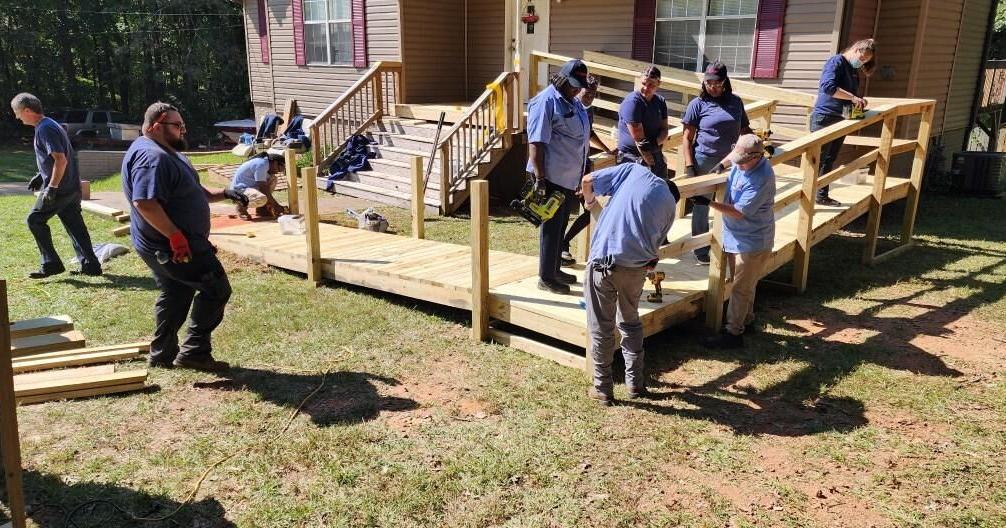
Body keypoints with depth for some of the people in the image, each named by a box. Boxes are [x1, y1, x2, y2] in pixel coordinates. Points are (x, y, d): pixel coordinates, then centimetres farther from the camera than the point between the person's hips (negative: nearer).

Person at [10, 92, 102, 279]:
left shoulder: (45, 129, -16)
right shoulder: (50, 125, 15)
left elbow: (61, 160, -24)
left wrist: (51, 188, -24)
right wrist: (41, 177, 25)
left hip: (59, 188, -9)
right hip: (72, 187, 9)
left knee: (35, 220, 2)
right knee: (74, 225, 10)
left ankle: (51, 264, 4)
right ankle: (90, 265, 10)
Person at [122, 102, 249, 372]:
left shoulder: (166, 154, 16)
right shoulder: (152, 157, -21)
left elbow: (190, 192, 24)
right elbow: (144, 202, -32)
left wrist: (223, 194, 11)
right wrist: (175, 236, -31)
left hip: (165, 247, 11)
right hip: (173, 246, -11)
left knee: (175, 296, 20)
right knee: (216, 288, -5)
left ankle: (162, 355, 30)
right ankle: (194, 351, 2)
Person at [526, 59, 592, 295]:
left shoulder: (574, 102, 15)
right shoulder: (546, 101, -13)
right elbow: (536, 143, -18)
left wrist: (583, 173, 26)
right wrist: (540, 178, -22)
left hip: (570, 176, 9)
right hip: (552, 177, -9)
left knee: (560, 225, 16)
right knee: (551, 226, -3)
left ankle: (554, 270, 28)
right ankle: (545, 277, 6)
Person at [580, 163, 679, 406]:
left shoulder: (634, 170, 8)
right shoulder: (670, 205, 15)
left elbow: (587, 181, 5)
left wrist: (589, 200, 25)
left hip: (604, 261, -3)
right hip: (637, 267, 3)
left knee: (601, 328, 10)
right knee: (631, 322, 25)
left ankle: (603, 389, 19)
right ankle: (635, 383, 33)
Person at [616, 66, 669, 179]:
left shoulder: (660, 102, 7)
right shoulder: (632, 102, -15)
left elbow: (664, 130, 5)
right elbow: (639, 138, -18)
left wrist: (655, 143, -19)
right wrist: (650, 164, -18)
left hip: (656, 155, 7)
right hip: (634, 158, -7)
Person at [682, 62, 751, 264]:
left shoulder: (735, 102, 6)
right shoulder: (698, 104, -4)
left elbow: (745, 129, 17)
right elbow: (687, 137, -4)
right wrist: (689, 166, -11)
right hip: (704, 162, -3)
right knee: (701, 207, 6)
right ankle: (701, 251, 18)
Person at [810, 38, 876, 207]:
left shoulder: (854, 70, 14)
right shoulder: (836, 62, -11)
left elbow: (854, 93, 17)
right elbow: (828, 86, -27)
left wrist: (859, 101, -6)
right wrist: (852, 97, -28)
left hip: (840, 120, 8)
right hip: (824, 118, -8)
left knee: (829, 161, 14)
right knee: (818, 160, -6)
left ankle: (822, 196, 22)